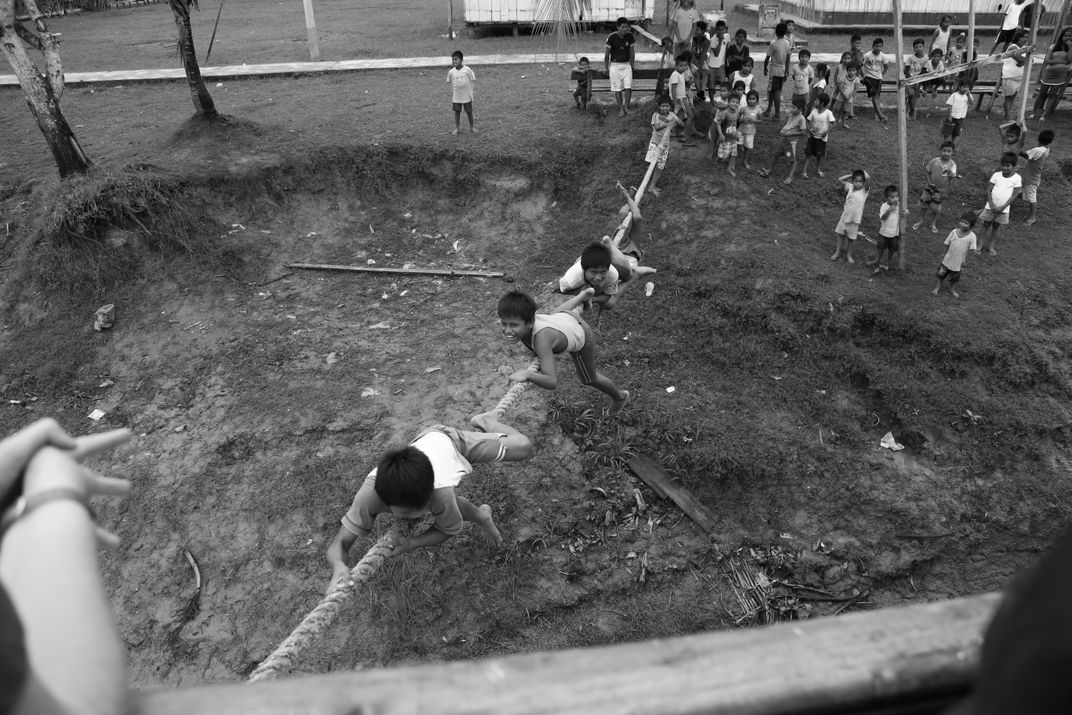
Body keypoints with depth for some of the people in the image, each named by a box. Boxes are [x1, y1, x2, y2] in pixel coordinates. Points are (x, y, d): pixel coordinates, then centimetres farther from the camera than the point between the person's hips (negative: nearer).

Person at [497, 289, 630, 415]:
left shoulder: (542, 338, -50)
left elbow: (552, 382, -53)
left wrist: (528, 375, -66)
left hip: (581, 336, -5)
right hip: (561, 316, 5)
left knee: (589, 379, 20)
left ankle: (619, 397, 51)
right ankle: (584, 294, 72)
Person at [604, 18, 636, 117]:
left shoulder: (630, 36, -2)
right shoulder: (612, 37, -10)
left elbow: (632, 52, 8)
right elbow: (606, 54, -2)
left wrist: (631, 65, 10)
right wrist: (606, 68, -1)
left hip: (626, 65, 2)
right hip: (615, 65, -2)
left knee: (628, 87, -9)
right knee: (617, 88, -2)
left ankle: (626, 106, 6)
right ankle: (621, 109, 8)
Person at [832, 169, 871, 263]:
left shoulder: (864, 190, -13)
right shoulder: (850, 187, -4)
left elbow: (868, 178, -30)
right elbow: (840, 179, 0)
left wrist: (863, 171, -12)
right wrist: (852, 175, -4)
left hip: (855, 219, -3)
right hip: (845, 216, 3)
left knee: (850, 238, 11)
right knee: (841, 235, 15)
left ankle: (849, 255, 28)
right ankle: (837, 252, 31)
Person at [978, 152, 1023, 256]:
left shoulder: (1017, 178, -9)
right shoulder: (996, 175, -6)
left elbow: (1015, 195, -9)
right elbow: (988, 190, -6)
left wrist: (1003, 207, -15)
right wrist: (991, 205, -15)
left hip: (1003, 209, -1)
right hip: (990, 206, 1)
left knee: (995, 227, 12)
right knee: (985, 225, 9)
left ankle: (991, 246, 22)